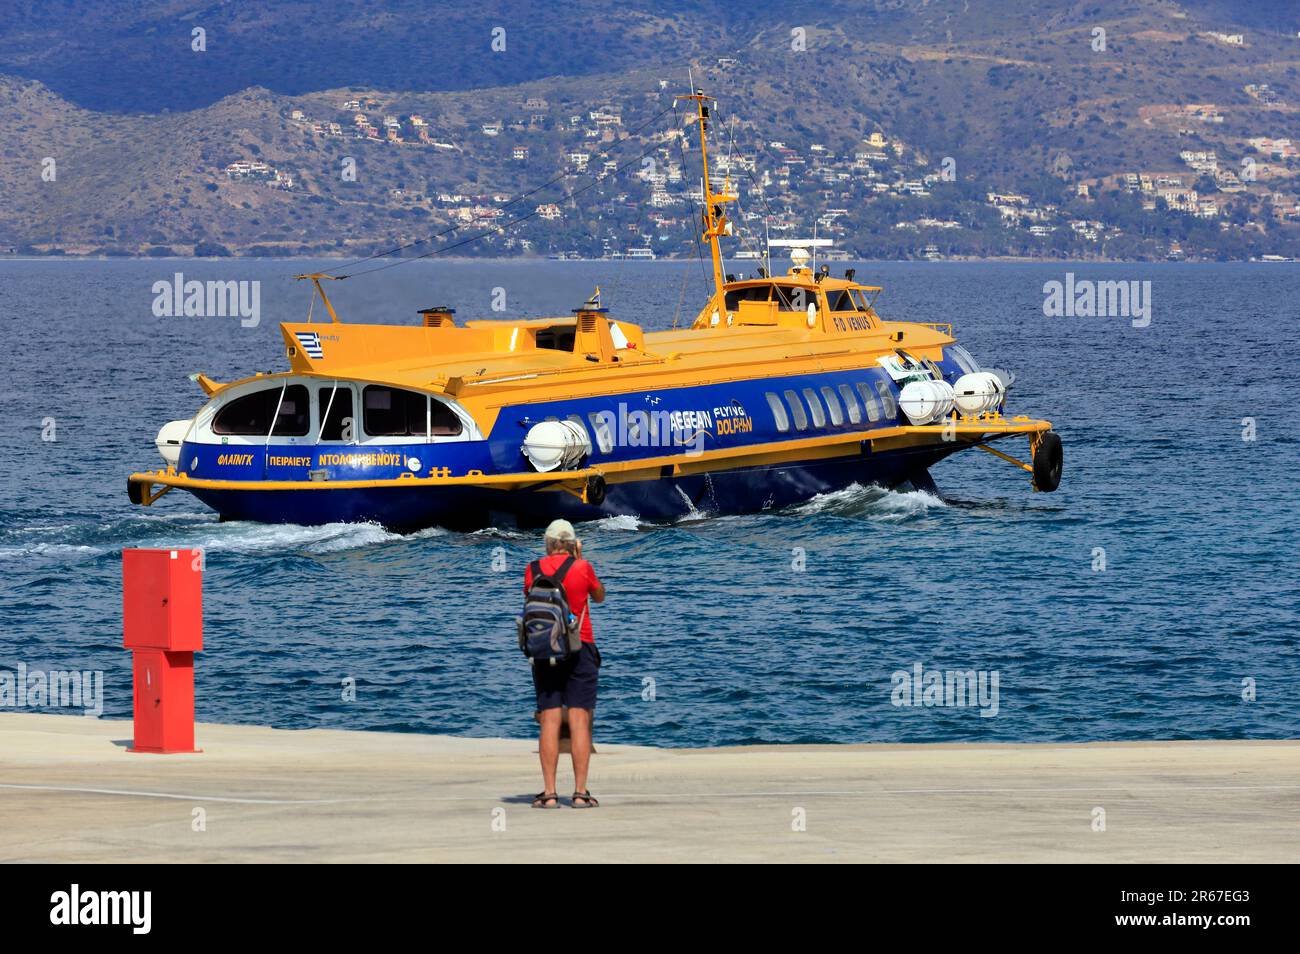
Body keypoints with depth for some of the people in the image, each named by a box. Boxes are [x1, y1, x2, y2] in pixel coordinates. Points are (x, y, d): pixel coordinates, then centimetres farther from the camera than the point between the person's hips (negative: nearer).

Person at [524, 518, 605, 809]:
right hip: (579, 649, -2)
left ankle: (549, 793, -7)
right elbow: (600, 596, 16)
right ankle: (580, 793, -8)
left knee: (549, 722, 0)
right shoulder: (582, 568, -3)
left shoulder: (533, 569, 2)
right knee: (579, 721, -3)